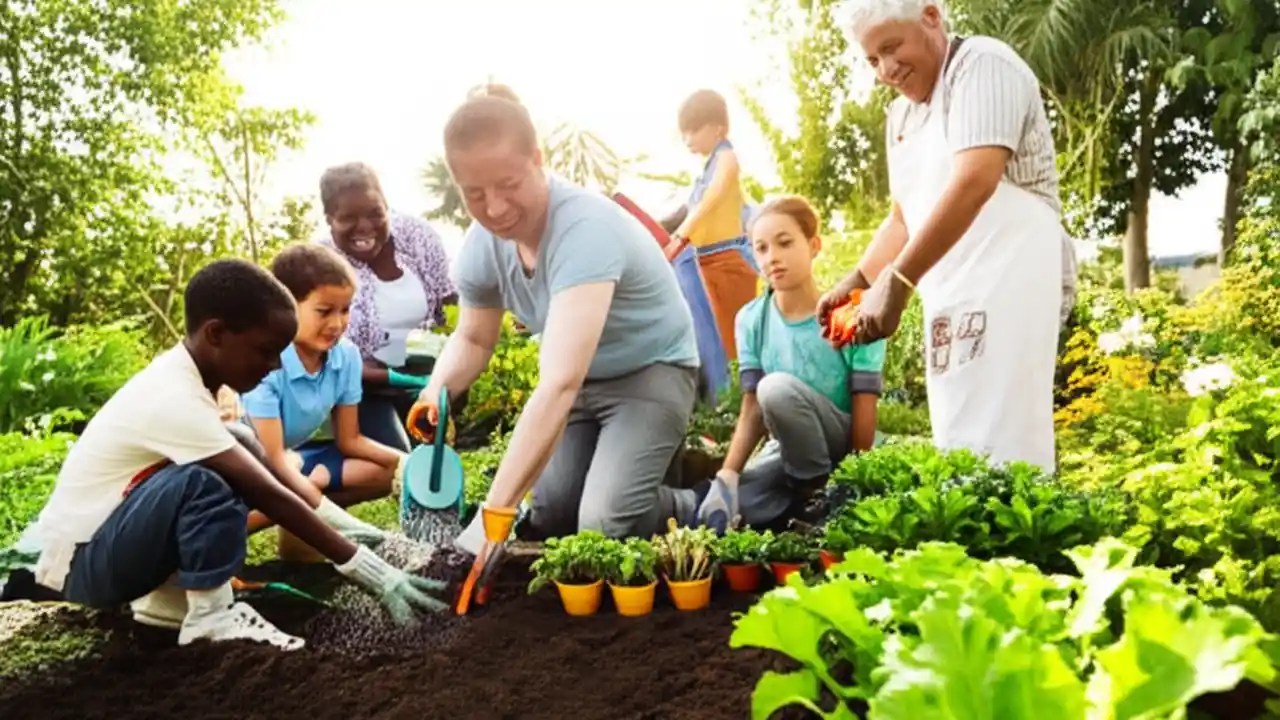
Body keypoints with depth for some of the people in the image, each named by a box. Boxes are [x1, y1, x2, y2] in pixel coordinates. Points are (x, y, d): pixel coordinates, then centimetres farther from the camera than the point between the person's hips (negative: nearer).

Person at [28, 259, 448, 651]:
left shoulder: (182, 376, 0)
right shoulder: (176, 401, -27)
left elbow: (266, 474, 7)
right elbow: (271, 499, -27)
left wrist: (346, 525, 0)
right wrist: (372, 572, -25)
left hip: (107, 538, 9)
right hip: (80, 561, -9)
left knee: (244, 453, -3)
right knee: (203, 483, -33)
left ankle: (166, 596, 4)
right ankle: (210, 615, -15)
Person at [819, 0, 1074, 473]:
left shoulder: (981, 65, -5)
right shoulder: (901, 116, 20)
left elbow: (974, 182, -20)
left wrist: (896, 282, -23)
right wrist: (857, 283, 13)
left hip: (1006, 281, -9)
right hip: (954, 298, 9)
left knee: (995, 451, -14)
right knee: (961, 450, 7)